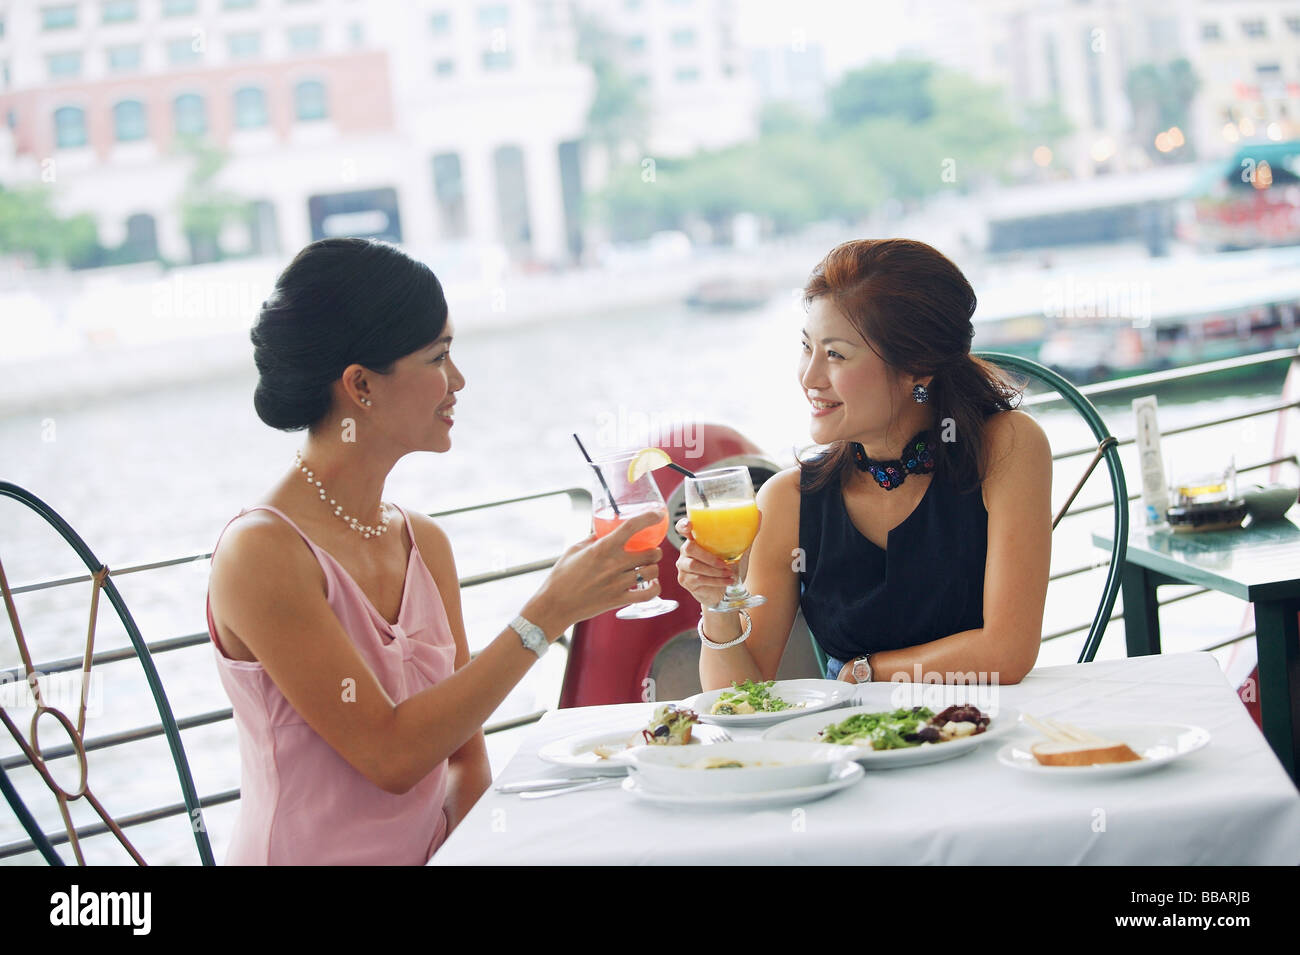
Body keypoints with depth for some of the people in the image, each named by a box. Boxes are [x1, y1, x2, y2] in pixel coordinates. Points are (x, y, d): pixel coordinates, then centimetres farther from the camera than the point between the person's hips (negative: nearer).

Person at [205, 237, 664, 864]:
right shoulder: (261, 553, -14)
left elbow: (465, 752, 10)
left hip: (435, 855, 6)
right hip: (314, 859, -6)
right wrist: (549, 614, -18)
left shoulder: (425, 543, 8)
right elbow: (390, 754, -18)